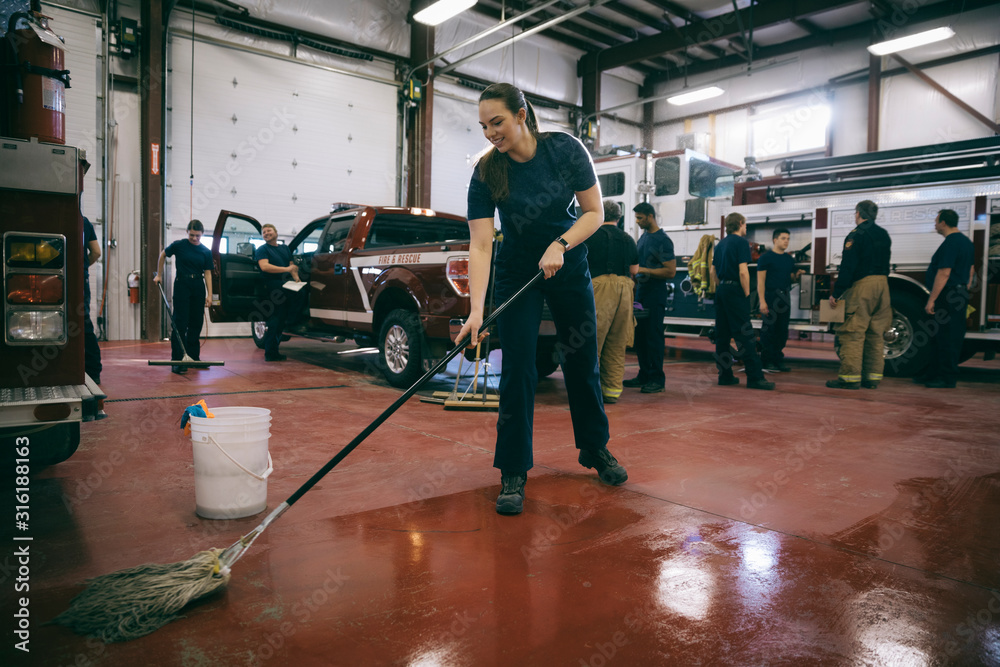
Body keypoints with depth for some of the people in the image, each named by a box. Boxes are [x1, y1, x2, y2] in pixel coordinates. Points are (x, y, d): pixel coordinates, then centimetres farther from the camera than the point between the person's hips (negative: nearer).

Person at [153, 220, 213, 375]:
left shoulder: (206, 252, 4)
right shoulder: (179, 245, -3)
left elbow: (207, 273, 3)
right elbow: (163, 255, 14)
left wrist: (209, 294, -4)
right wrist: (159, 275, 15)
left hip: (198, 287, 3)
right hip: (182, 285, -3)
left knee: (196, 323, 8)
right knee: (180, 323, -8)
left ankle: (193, 356, 19)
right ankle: (177, 361, -8)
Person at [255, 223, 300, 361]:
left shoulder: (285, 248, 23)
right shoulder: (262, 250, -1)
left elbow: (291, 265, 24)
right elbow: (264, 266, -19)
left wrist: (296, 278, 2)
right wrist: (286, 269, -22)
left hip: (286, 287, 8)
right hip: (273, 287, -7)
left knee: (282, 319, 8)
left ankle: (273, 351, 16)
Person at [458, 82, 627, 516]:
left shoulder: (565, 150, -15)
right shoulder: (486, 172, -16)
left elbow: (594, 212, -9)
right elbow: (480, 244, -22)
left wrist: (560, 244, -26)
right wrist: (476, 310, -32)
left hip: (569, 268, 1)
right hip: (516, 274, -1)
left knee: (582, 363, 9)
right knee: (517, 370, -8)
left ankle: (595, 449, 32)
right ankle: (513, 474, 5)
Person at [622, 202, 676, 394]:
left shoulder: (663, 240, -12)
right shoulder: (643, 236, 14)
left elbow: (671, 271, -17)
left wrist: (644, 270, -18)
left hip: (655, 293, -8)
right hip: (640, 292, 8)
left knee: (653, 336, -5)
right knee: (639, 334, 10)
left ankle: (657, 379, 2)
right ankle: (644, 375, 19)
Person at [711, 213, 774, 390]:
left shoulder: (721, 244, 15)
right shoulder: (741, 242, -8)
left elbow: (713, 271, 17)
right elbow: (743, 271, -16)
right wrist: (747, 294, -10)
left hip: (721, 290, 8)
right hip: (735, 291, -8)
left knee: (722, 335, 8)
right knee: (745, 335, -8)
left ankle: (725, 375, 11)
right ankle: (755, 377, -8)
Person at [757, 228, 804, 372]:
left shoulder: (789, 259, 16)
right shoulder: (766, 257, -3)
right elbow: (760, 280, -8)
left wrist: (797, 275, 0)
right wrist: (762, 301, -16)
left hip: (784, 298, 6)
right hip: (770, 297, -6)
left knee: (782, 331, 7)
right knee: (769, 331, -4)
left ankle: (778, 360, 15)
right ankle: (767, 361, 2)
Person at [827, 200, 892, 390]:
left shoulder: (857, 234, -8)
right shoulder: (884, 234, 17)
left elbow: (848, 267, -14)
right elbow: (885, 263, 23)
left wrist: (836, 293, -13)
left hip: (862, 284, -8)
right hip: (882, 284, 8)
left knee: (853, 333, -8)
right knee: (876, 334, 9)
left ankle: (850, 377, -10)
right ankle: (872, 377, 11)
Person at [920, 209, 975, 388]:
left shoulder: (950, 243, -16)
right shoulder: (967, 242, 16)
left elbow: (944, 273, -22)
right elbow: (971, 270, 22)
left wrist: (931, 300, -20)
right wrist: (966, 289, 27)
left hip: (948, 297, -10)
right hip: (961, 295, 10)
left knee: (946, 339, -5)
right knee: (940, 338, 15)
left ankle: (947, 379, 0)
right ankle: (934, 374, 21)